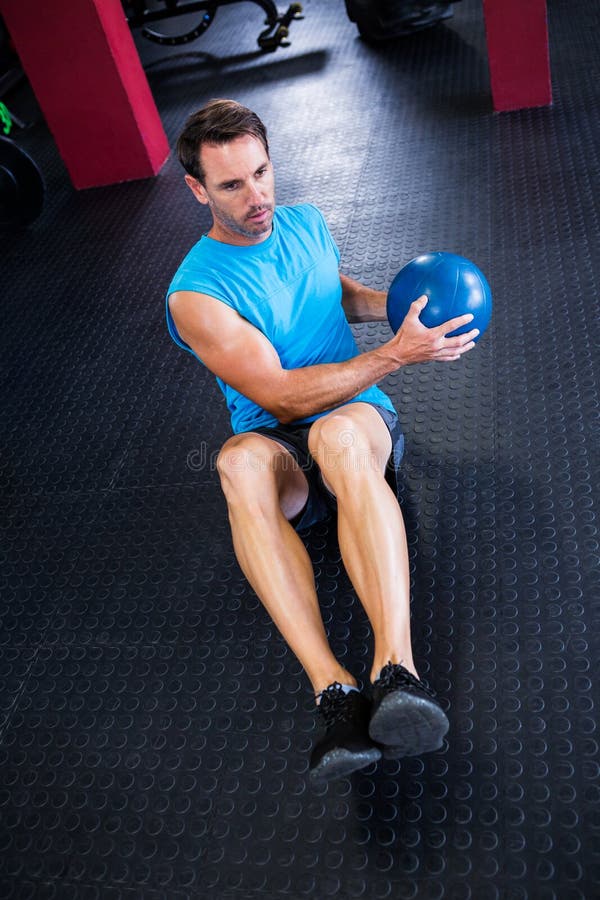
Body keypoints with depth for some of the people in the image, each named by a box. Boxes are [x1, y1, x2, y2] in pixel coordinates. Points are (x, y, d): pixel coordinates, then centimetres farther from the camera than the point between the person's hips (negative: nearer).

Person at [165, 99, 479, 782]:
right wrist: (397, 354, -21)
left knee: (338, 433, -37)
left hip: (362, 417, 3)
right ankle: (333, 689, -48)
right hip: (278, 440, -2)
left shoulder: (306, 223, 8)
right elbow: (282, 396, -19)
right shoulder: (195, 296, -11)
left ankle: (397, 667, -52)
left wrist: (391, 303, 8)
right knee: (242, 461, -40)